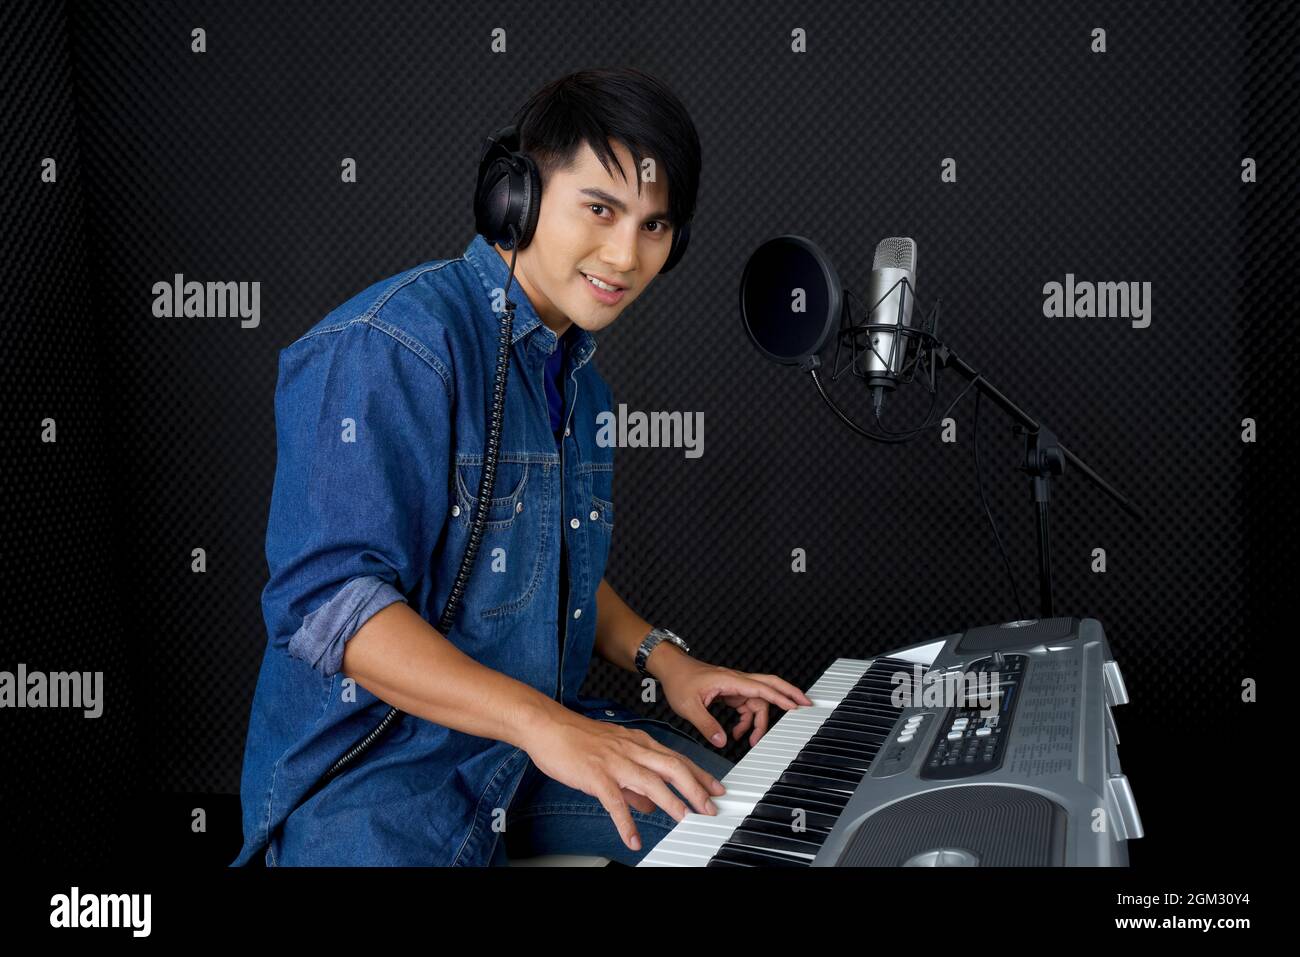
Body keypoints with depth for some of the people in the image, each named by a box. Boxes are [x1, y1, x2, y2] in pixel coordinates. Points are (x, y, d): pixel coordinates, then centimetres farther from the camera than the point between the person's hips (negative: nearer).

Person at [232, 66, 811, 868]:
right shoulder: (392, 346, -19)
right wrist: (542, 723, -34)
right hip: (369, 772, -7)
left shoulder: (581, 376, 12)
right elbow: (326, 599, -26)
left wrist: (662, 659, 5)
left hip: (544, 742, 8)